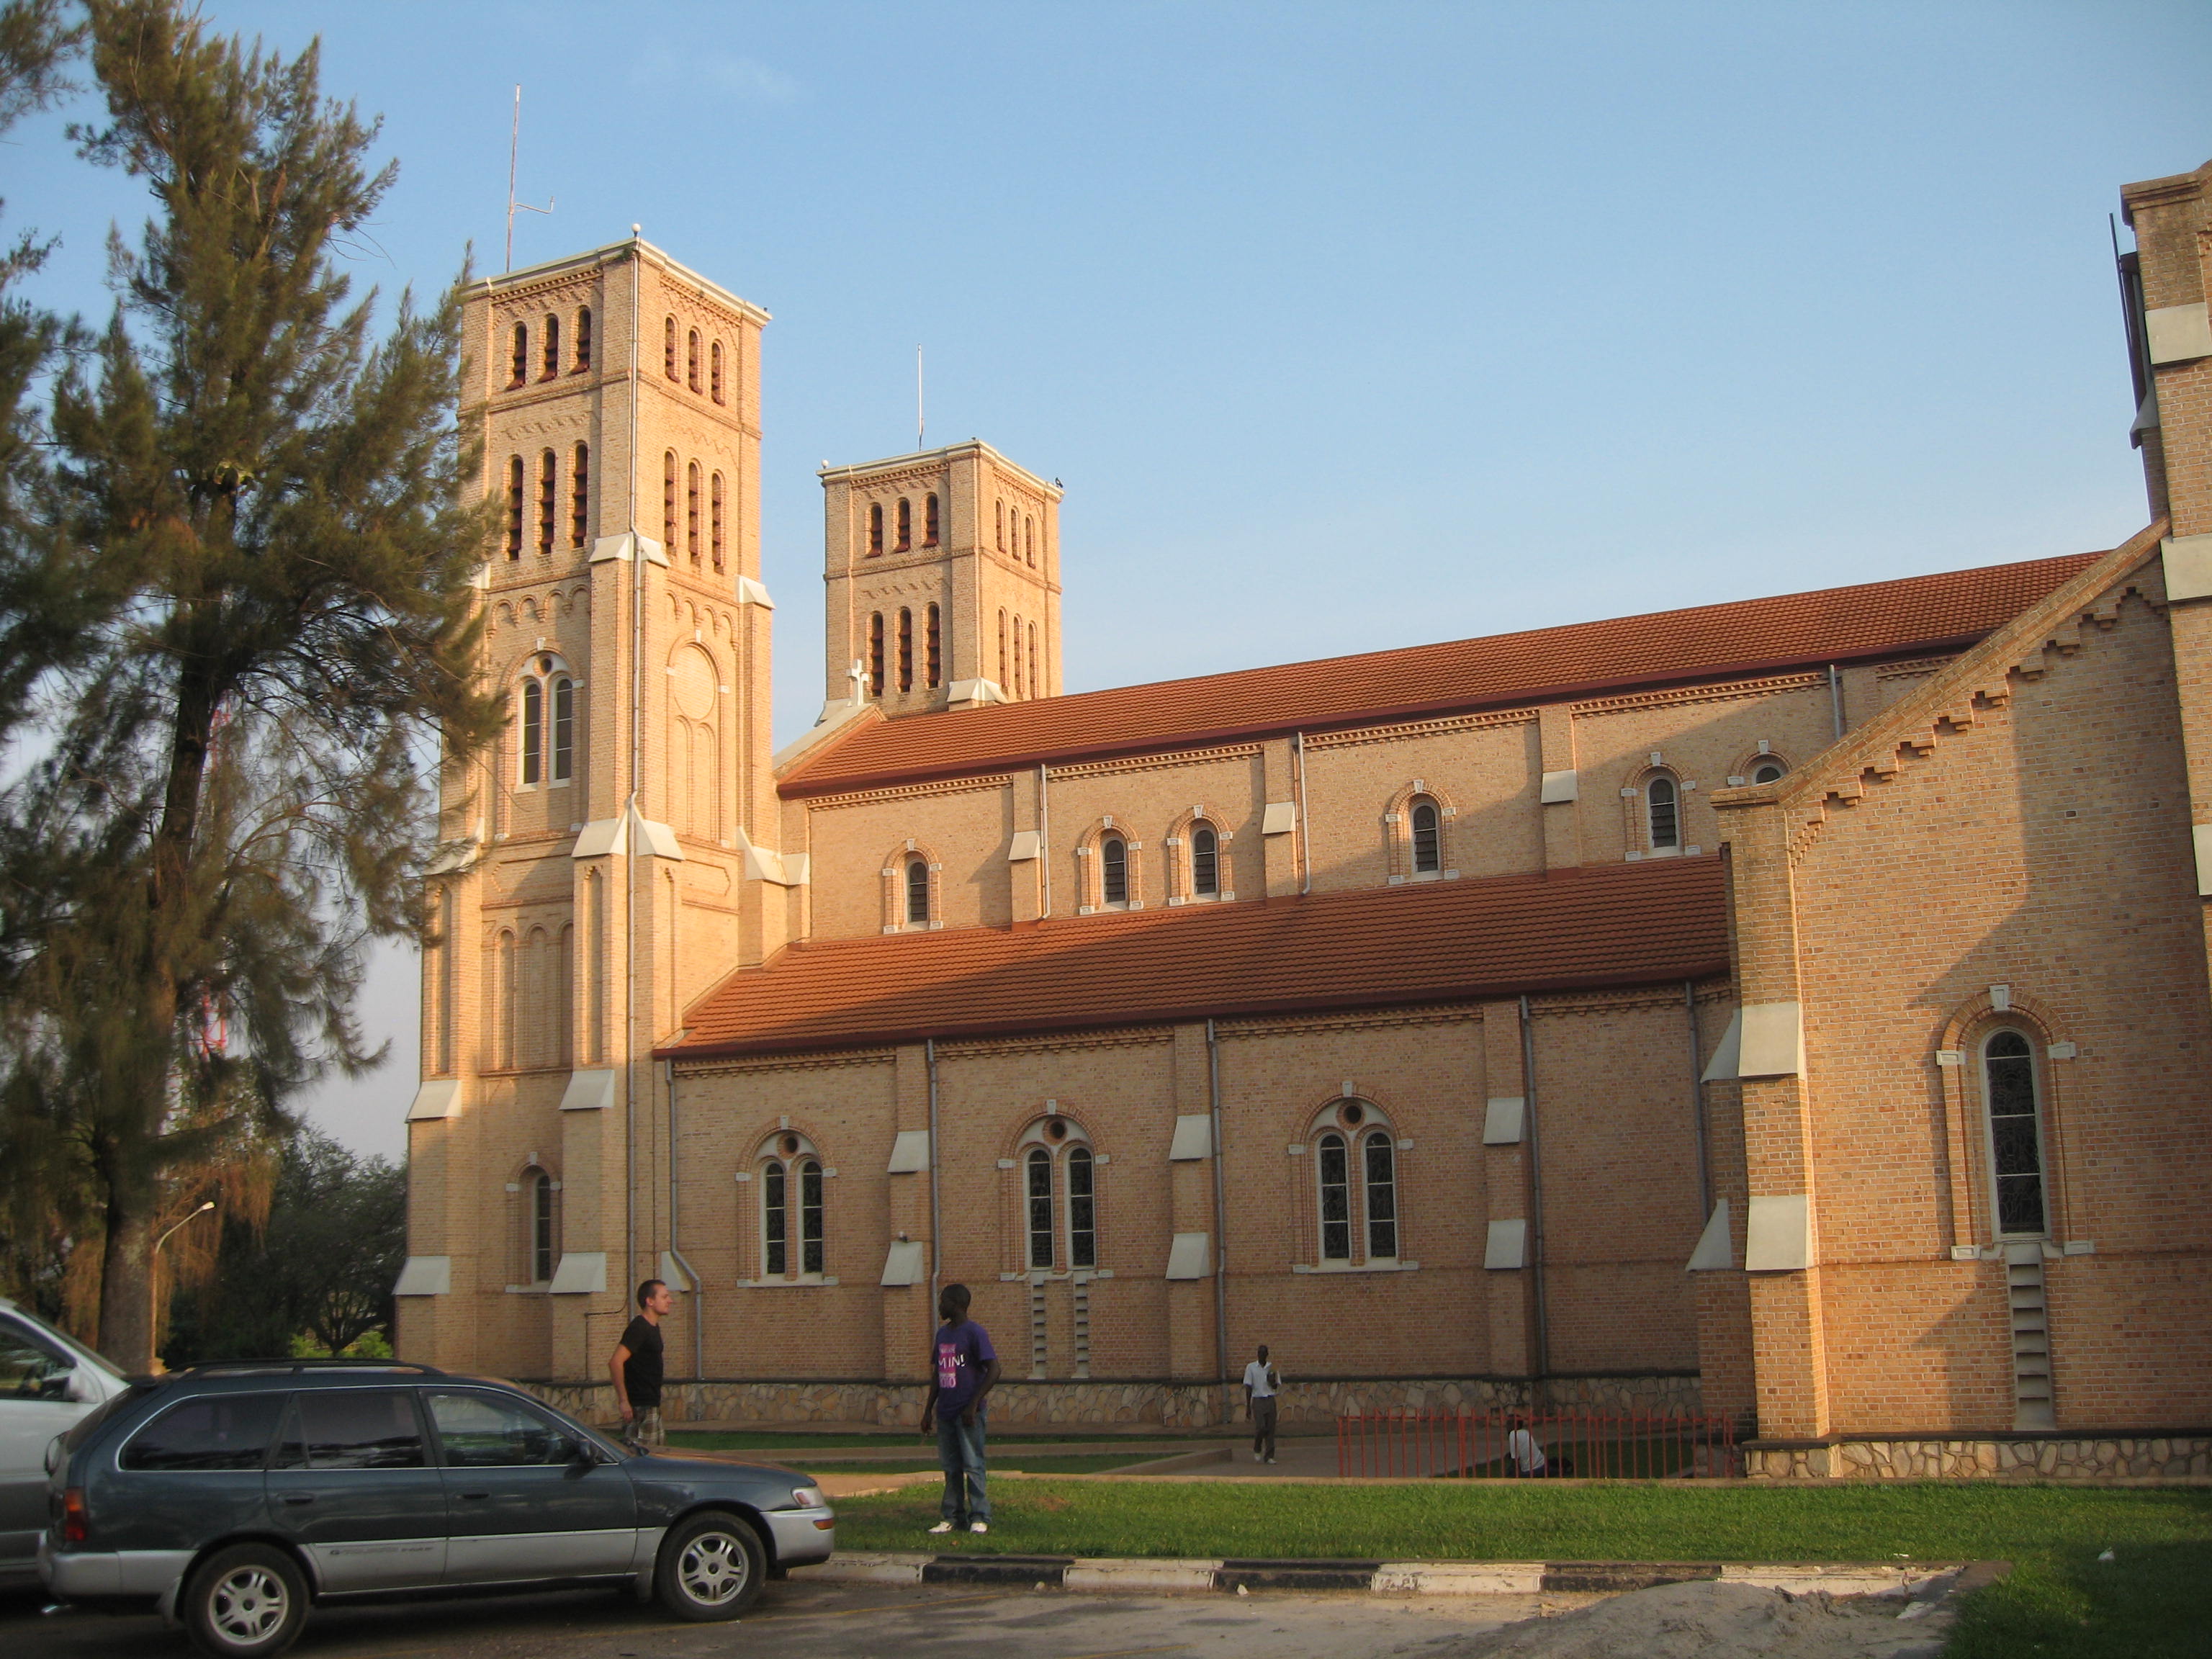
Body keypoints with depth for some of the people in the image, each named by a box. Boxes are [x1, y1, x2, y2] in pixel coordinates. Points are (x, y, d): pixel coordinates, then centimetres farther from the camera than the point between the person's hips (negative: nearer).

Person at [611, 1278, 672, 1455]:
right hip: (640, 1407, -10)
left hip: (652, 1407, 10)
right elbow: (616, 1362, -26)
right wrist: (623, 1401, -26)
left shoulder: (653, 1327, 14)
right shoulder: (638, 1328, -17)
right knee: (640, 1455, -9)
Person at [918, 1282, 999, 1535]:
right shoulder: (943, 1333, 15)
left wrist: (973, 1404, -18)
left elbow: (993, 1370, -15)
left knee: (973, 1466, -4)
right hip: (945, 1413, 7)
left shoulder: (974, 1332, -10)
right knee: (951, 1467, 9)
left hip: (968, 1414, -7)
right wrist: (928, 1409, 17)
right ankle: (952, 1517, 13)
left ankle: (979, 1518, 1)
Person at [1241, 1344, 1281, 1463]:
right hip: (1258, 1400, -2)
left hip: (1270, 1400, 2)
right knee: (1261, 1427, -14)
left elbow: (1276, 1387, 8)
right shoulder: (1251, 1367, 3)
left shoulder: (1272, 1368, 9)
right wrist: (1248, 1407, -1)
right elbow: (1248, 1388, 2)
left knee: (1271, 1429, -1)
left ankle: (1269, 1456, 6)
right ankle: (1257, 1450, 12)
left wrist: (1272, 1381, -16)